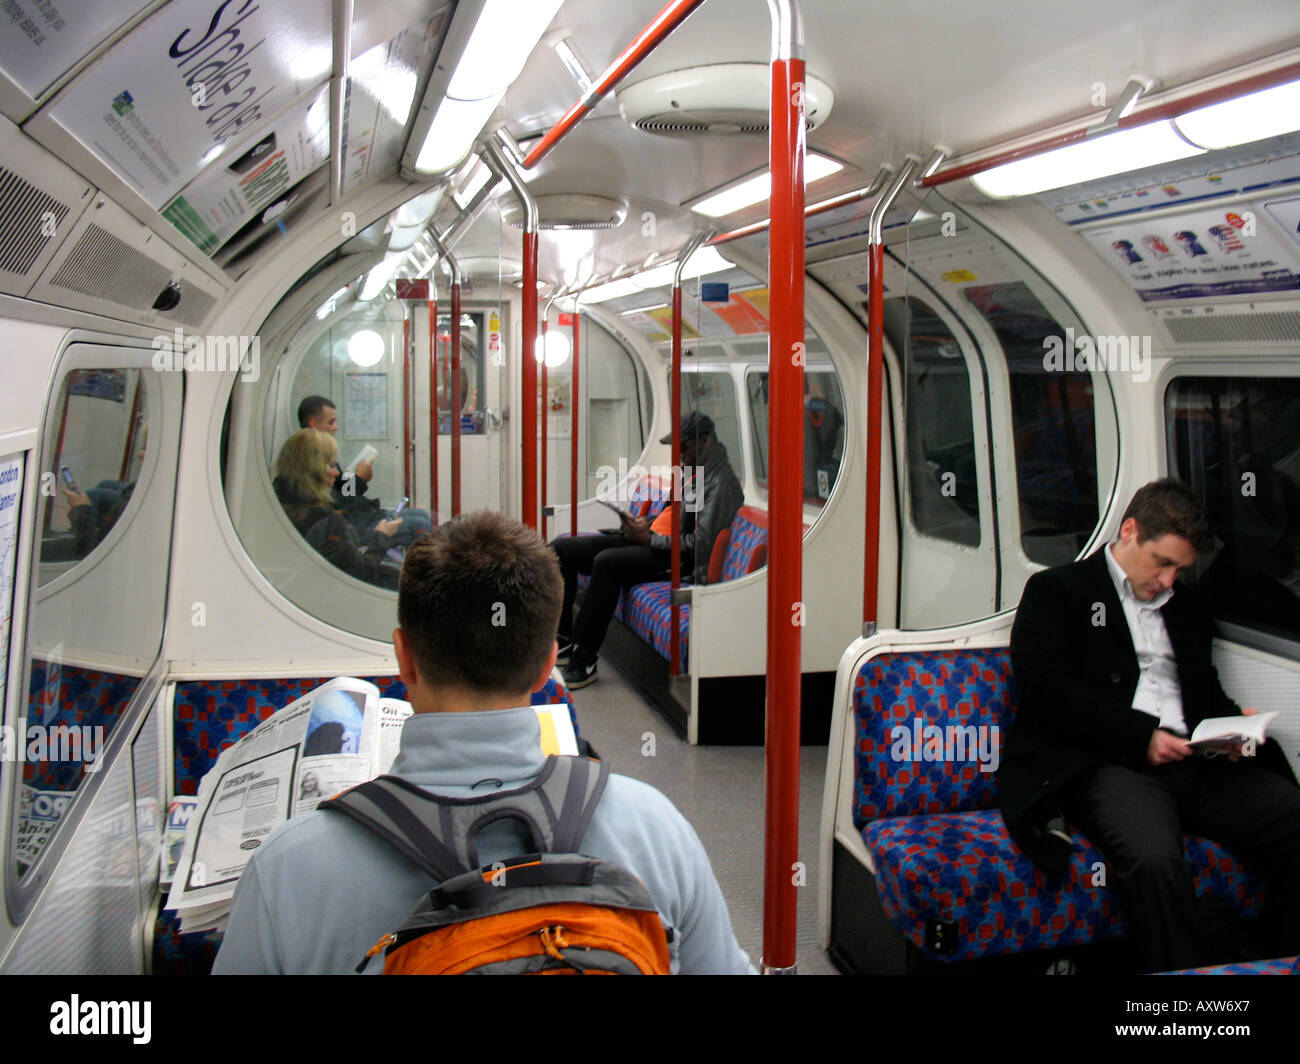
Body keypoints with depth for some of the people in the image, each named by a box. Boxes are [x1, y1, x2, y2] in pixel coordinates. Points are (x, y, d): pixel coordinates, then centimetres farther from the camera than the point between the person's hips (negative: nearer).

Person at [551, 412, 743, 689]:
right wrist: (644, 525, 8)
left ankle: (584, 660, -28)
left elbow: (700, 543, -21)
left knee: (606, 561, -35)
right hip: (651, 541, 10)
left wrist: (649, 539, -18)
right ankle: (562, 639, 0)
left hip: (674, 557, -10)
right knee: (562, 548, 1)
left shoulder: (721, 483, -12)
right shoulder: (692, 471, 19)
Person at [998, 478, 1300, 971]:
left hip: (1197, 763, 6)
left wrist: (1231, 722, 6)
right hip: (1109, 763, -6)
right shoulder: (1056, 590, 10)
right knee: (1153, 860, -36)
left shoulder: (1185, 606, 29)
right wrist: (1142, 735, -11)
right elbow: (1045, 690, -4)